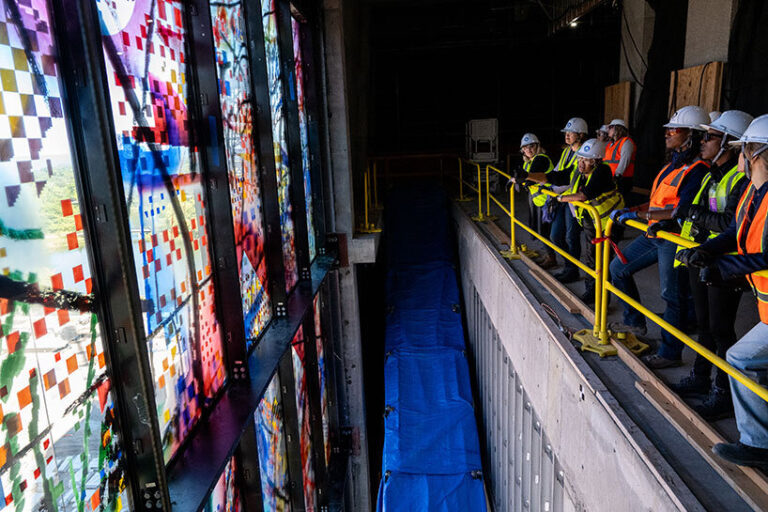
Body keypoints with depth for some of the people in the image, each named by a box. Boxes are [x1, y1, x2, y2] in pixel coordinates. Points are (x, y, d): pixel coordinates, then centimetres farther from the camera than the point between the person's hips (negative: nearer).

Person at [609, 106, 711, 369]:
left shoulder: (697, 170, -16)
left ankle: (669, 353, 13)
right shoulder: (673, 164, 14)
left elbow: (681, 211, -24)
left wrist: (638, 214, -23)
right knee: (618, 268, 13)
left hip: (674, 239, -10)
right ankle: (634, 321, 28)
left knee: (672, 295, 0)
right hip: (655, 234, 10)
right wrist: (629, 210, 4)